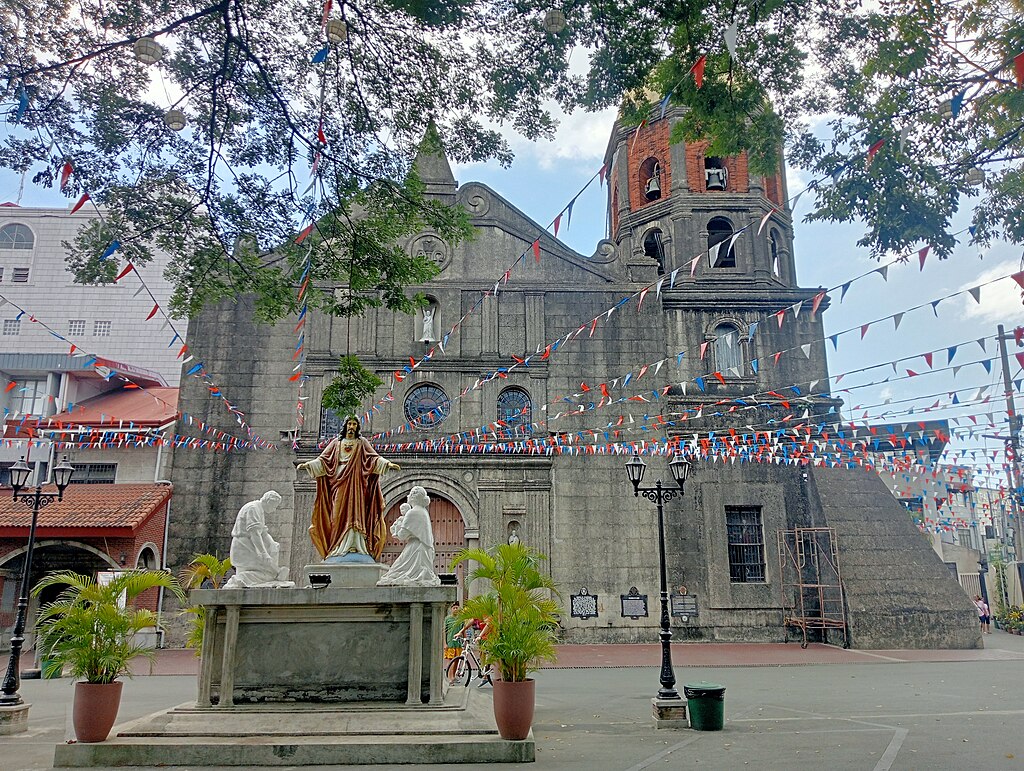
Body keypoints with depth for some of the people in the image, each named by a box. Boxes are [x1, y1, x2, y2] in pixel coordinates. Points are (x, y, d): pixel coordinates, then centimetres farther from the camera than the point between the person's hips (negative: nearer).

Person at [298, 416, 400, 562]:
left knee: (355, 512, -9)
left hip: (355, 483, -1)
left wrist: (388, 463, -16)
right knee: (340, 514, -4)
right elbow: (323, 459, 9)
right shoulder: (336, 442, 15)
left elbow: (374, 457, 0)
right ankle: (340, 548, -5)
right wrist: (307, 464, -4)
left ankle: (356, 546, -12)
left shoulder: (361, 443, 11)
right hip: (339, 483, 1)